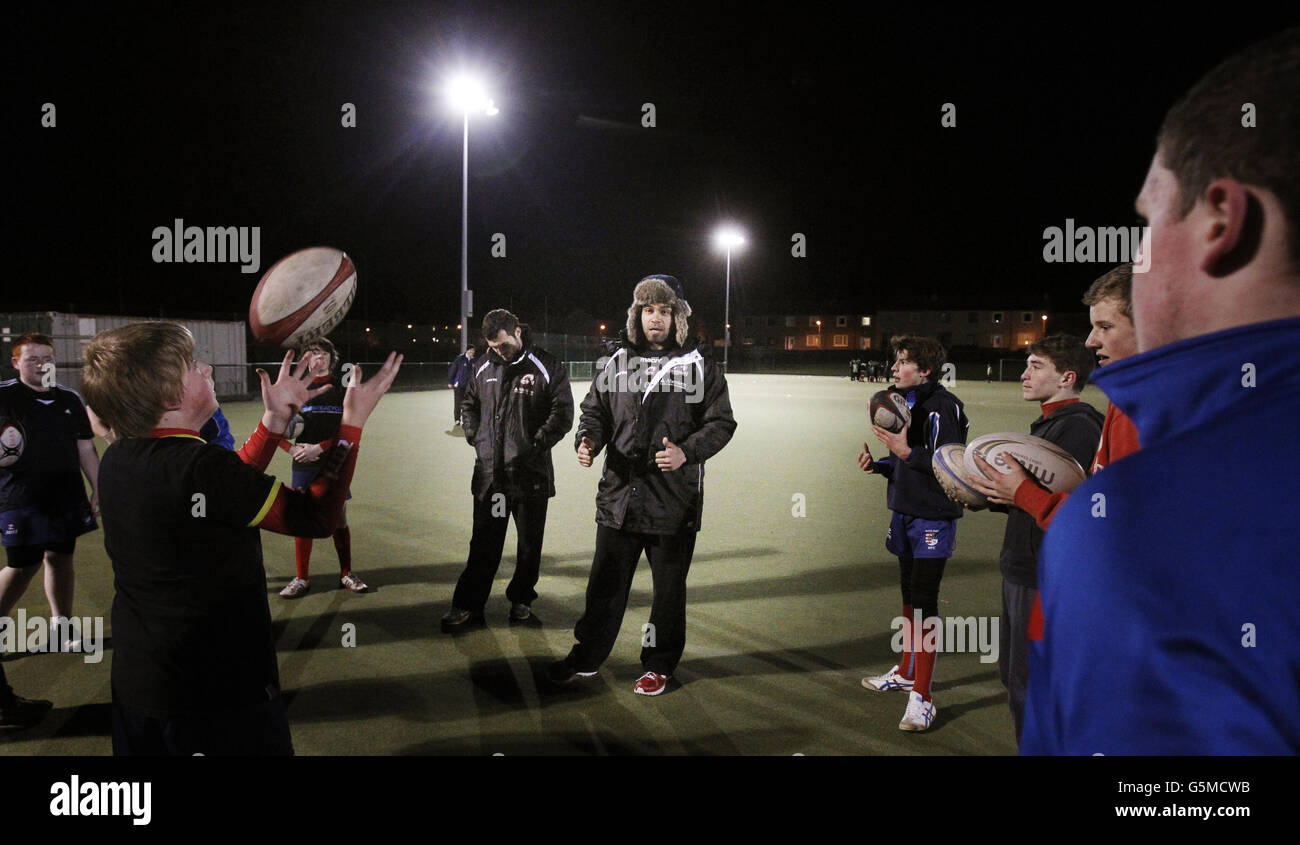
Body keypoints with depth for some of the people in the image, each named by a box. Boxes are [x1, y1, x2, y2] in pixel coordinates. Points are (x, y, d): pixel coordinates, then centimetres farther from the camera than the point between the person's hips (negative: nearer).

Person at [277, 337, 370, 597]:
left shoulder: (341, 388, 0)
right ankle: (301, 578, 17)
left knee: (340, 519, 7)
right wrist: (292, 448, -14)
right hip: (304, 465, 0)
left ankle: (346, 573, 20)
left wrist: (320, 447, -16)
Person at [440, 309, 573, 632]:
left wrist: (536, 445, -14)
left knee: (529, 544, 11)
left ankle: (521, 599, 28)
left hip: (531, 473, -3)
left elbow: (563, 412, -7)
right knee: (484, 544, 5)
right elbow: (469, 406, 21)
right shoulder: (484, 369, 8)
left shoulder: (546, 367, -6)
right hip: (489, 472, 3)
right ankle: (468, 607, 10)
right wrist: (475, 437, 6)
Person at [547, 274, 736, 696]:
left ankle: (658, 665, 27)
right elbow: (595, 410, 15)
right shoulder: (616, 362, 9)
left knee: (668, 588, 10)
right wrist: (588, 439, -7)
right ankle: (586, 656, 29)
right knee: (605, 583, 12)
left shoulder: (700, 367, 0)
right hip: (619, 495, 3)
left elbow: (721, 423, -2)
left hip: (674, 499, -2)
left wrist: (686, 452, -19)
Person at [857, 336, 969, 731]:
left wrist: (905, 450, -26)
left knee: (924, 601, -8)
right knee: (909, 594, 19)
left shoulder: (943, 406, -15)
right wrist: (878, 464, 3)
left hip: (933, 516, -9)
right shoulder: (905, 403, 12)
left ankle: (922, 697, -2)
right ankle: (906, 672, 34)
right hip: (904, 511, 9)